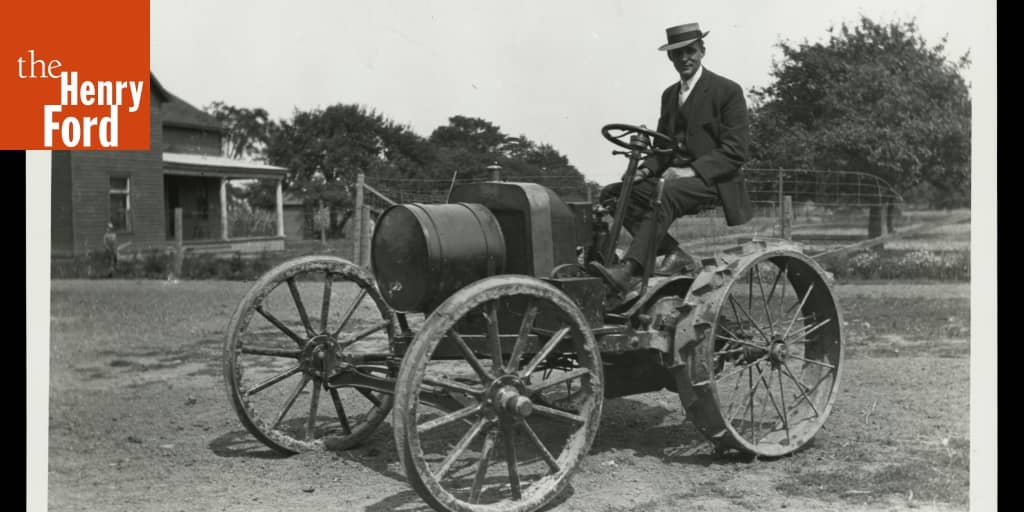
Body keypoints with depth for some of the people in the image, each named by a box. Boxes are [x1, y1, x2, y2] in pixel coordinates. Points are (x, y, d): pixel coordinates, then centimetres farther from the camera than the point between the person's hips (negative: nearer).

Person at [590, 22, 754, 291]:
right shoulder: (669, 95, 19)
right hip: (674, 177, 7)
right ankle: (674, 254, -20)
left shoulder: (728, 91, -2)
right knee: (612, 194, -14)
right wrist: (646, 169, -3)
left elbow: (736, 151, -9)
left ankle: (630, 270, -45)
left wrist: (691, 170, -22)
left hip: (711, 180, -7)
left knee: (667, 194, -38)